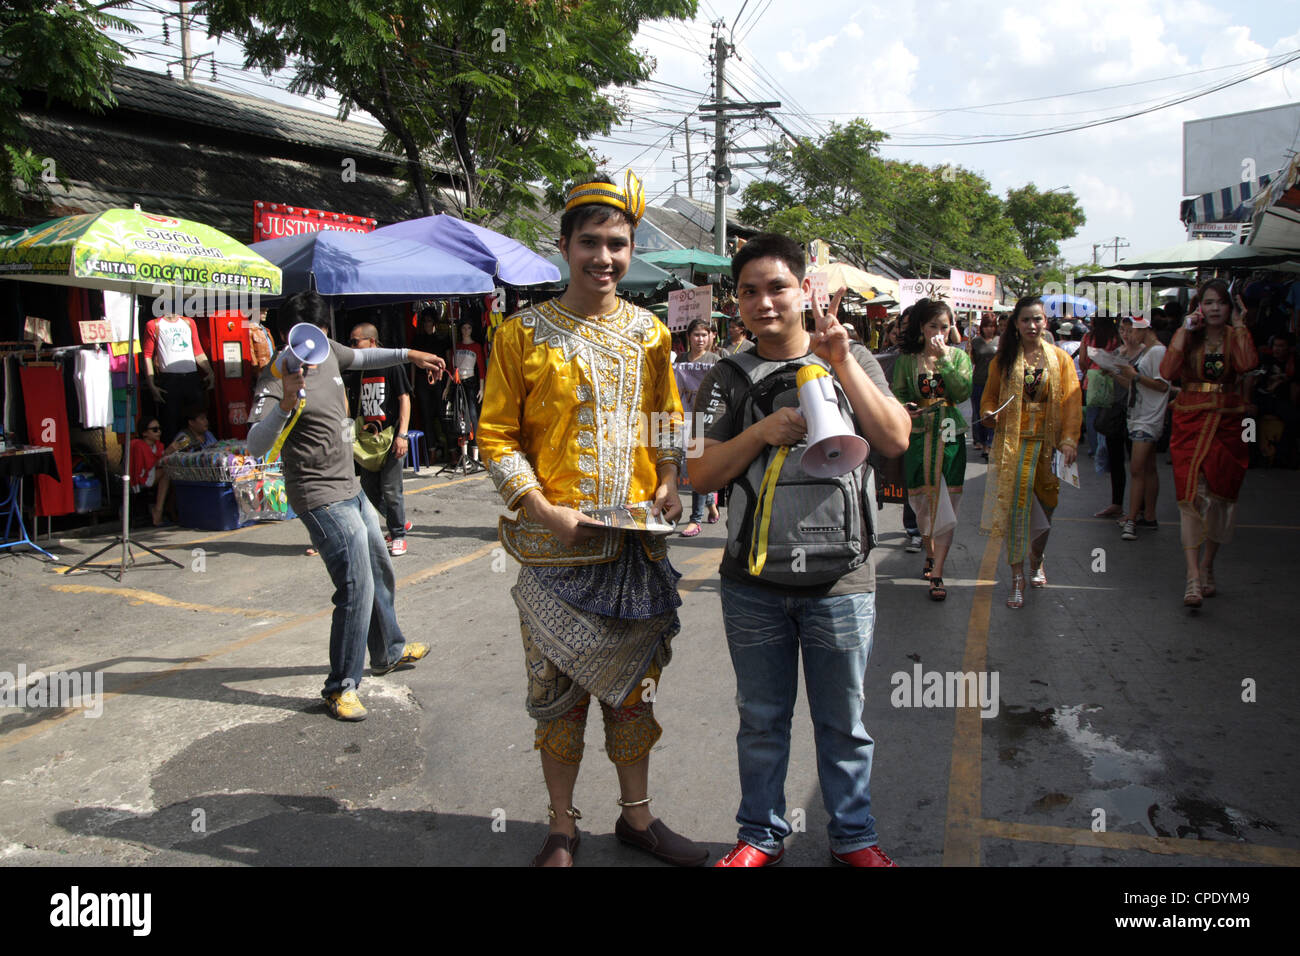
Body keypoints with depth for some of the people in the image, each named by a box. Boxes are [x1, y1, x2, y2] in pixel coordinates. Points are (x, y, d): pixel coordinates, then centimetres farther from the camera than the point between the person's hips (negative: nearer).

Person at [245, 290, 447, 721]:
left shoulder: (327, 351, 3)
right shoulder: (276, 379, -20)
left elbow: (360, 358, 28)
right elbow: (256, 446, -32)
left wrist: (409, 354, 25)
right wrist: (286, 404, -46)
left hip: (351, 488, 9)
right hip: (322, 498, -9)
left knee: (380, 572, 22)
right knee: (357, 588, -13)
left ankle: (389, 651, 44)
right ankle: (341, 688, 0)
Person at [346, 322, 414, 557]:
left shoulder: (392, 367, -5)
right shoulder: (356, 373, 12)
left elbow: (404, 400, -8)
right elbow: (353, 407, 19)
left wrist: (402, 434, -15)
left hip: (391, 439, -7)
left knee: (390, 489, -7)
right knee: (369, 489, 9)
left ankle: (398, 536, 9)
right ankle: (400, 523, 29)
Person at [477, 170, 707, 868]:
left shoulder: (649, 333, 8)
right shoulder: (523, 333, -3)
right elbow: (497, 436, -4)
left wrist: (670, 487, -2)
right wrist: (545, 512, -15)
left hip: (639, 544, 3)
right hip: (554, 548, -3)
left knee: (634, 684, 14)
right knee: (557, 691, 6)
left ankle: (636, 815, 32)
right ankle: (562, 829, 25)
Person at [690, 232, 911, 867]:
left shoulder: (849, 360, 3)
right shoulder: (729, 379, 3)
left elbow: (896, 440, -9)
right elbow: (702, 475, -3)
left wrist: (842, 364, -17)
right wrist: (762, 432, -19)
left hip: (840, 580, -1)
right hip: (754, 584, 1)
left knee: (843, 722, 12)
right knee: (761, 719, 15)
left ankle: (853, 835, 32)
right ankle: (762, 835, 33)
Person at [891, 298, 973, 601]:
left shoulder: (958, 356, 4)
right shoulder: (907, 359, 3)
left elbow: (963, 392, -9)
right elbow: (897, 393, 5)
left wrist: (944, 359, -16)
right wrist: (905, 407, -17)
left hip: (950, 436, 0)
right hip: (918, 436, 0)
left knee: (946, 502, -5)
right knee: (922, 500, 7)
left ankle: (937, 573, -2)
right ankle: (930, 553, 33)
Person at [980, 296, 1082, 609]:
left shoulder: (1060, 359, 5)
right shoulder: (1004, 359, 5)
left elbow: (1072, 403, 1)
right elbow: (990, 396, 11)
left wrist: (1069, 441, -10)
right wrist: (989, 413, -11)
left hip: (1048, 443, 1)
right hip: (1013, 442, -1)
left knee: (1044, 506, 9)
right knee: (1016, 504, -9)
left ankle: (1036, 561, 34)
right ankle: (1017, 576, -5)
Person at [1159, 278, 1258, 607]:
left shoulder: (1235, 336, 5)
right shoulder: (1187, 335, 3)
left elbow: (1248, 363, -17)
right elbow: (1167, 372, -13)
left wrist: (1239, 325, -8)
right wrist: (1186, 333, -12)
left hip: (1226, 425, 2)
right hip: (1190, 422, -2)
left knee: (1219, 498, 7)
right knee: (1192, 495, -14)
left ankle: (1206, 569, 24)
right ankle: (1193, 576, -18)